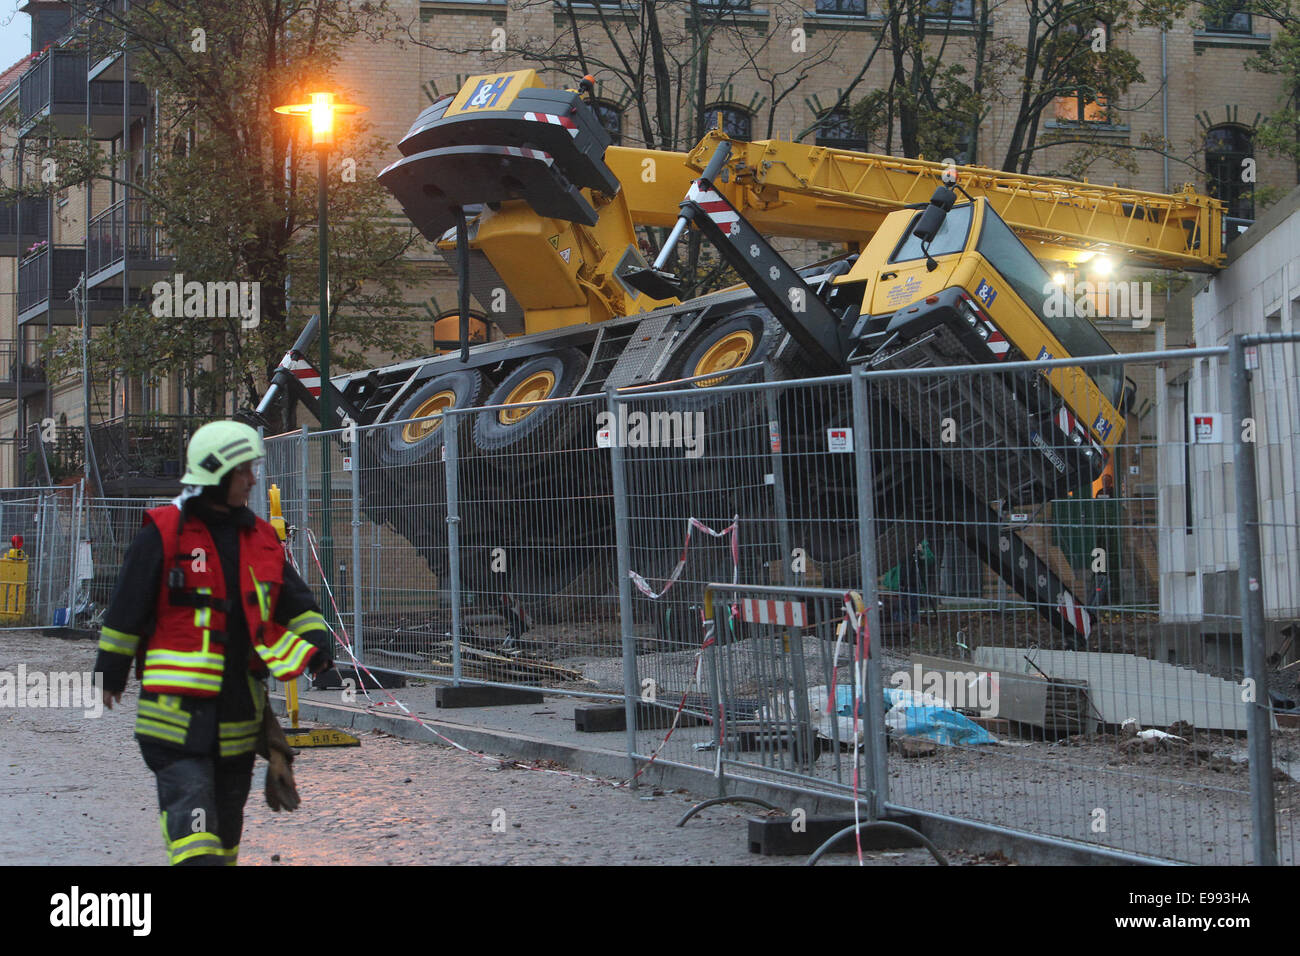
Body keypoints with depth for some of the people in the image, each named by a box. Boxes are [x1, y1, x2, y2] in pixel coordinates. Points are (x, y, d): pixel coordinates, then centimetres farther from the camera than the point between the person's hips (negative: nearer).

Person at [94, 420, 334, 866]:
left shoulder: (262, 539, 11)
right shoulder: (163, 533, -6)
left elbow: (297, 604, 16)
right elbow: (125, 610, 1)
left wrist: (317, 643, -2)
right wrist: (111, 673, 6)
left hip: (239, 711, 6)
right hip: (177, 708, -6)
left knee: (227, 824, 15)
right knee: (192, 824, -14)